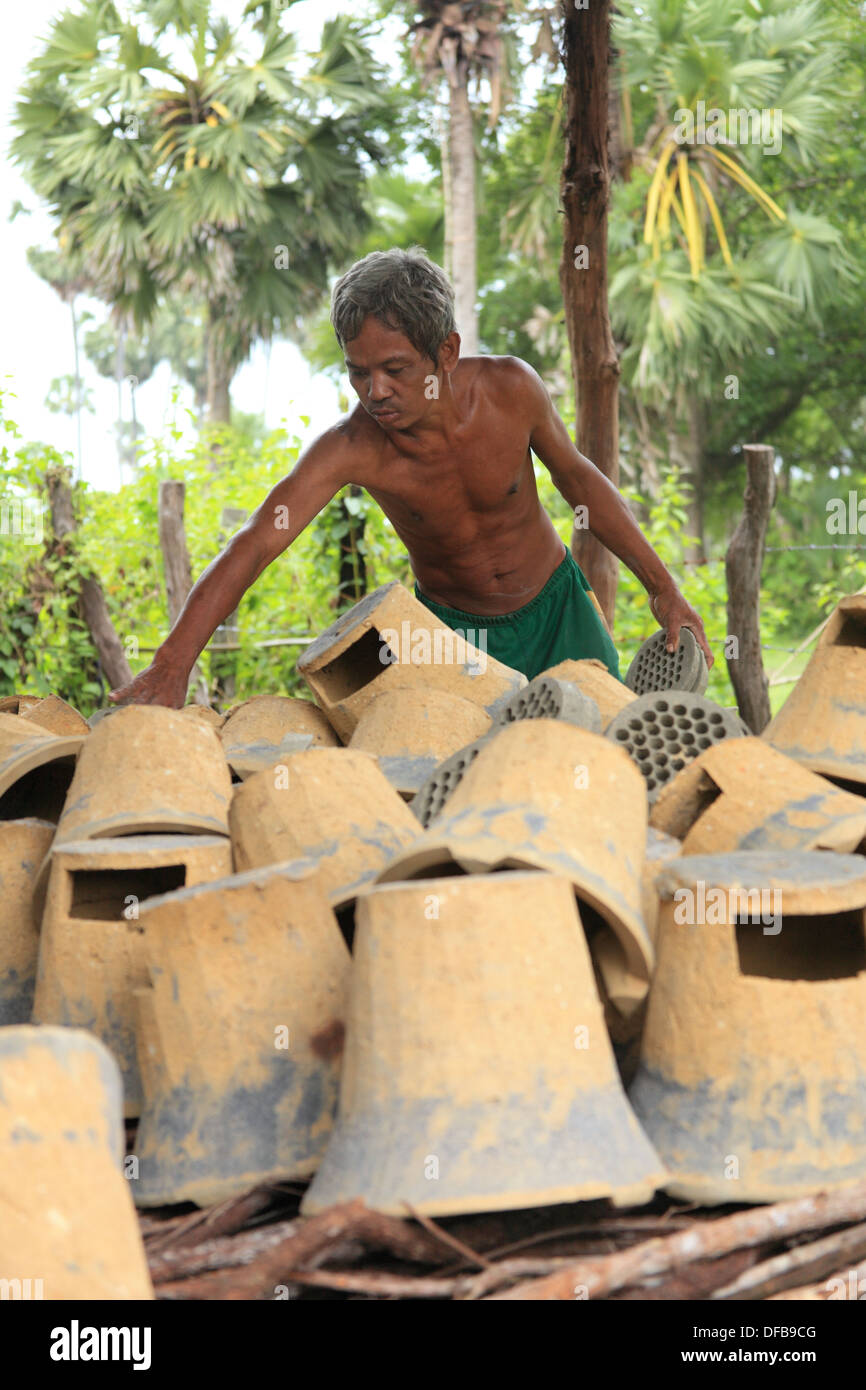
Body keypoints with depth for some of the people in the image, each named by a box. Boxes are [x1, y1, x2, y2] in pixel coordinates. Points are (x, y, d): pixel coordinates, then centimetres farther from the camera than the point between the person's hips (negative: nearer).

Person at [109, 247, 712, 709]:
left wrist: (662, 586, -3)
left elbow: (578, 476, -4)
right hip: (450, 629, -1)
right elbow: (254, 545, -38)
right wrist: (171, 667, -51)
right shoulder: (350, 449, -29)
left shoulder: (511, 389, -23)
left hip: (555, 608, 1)